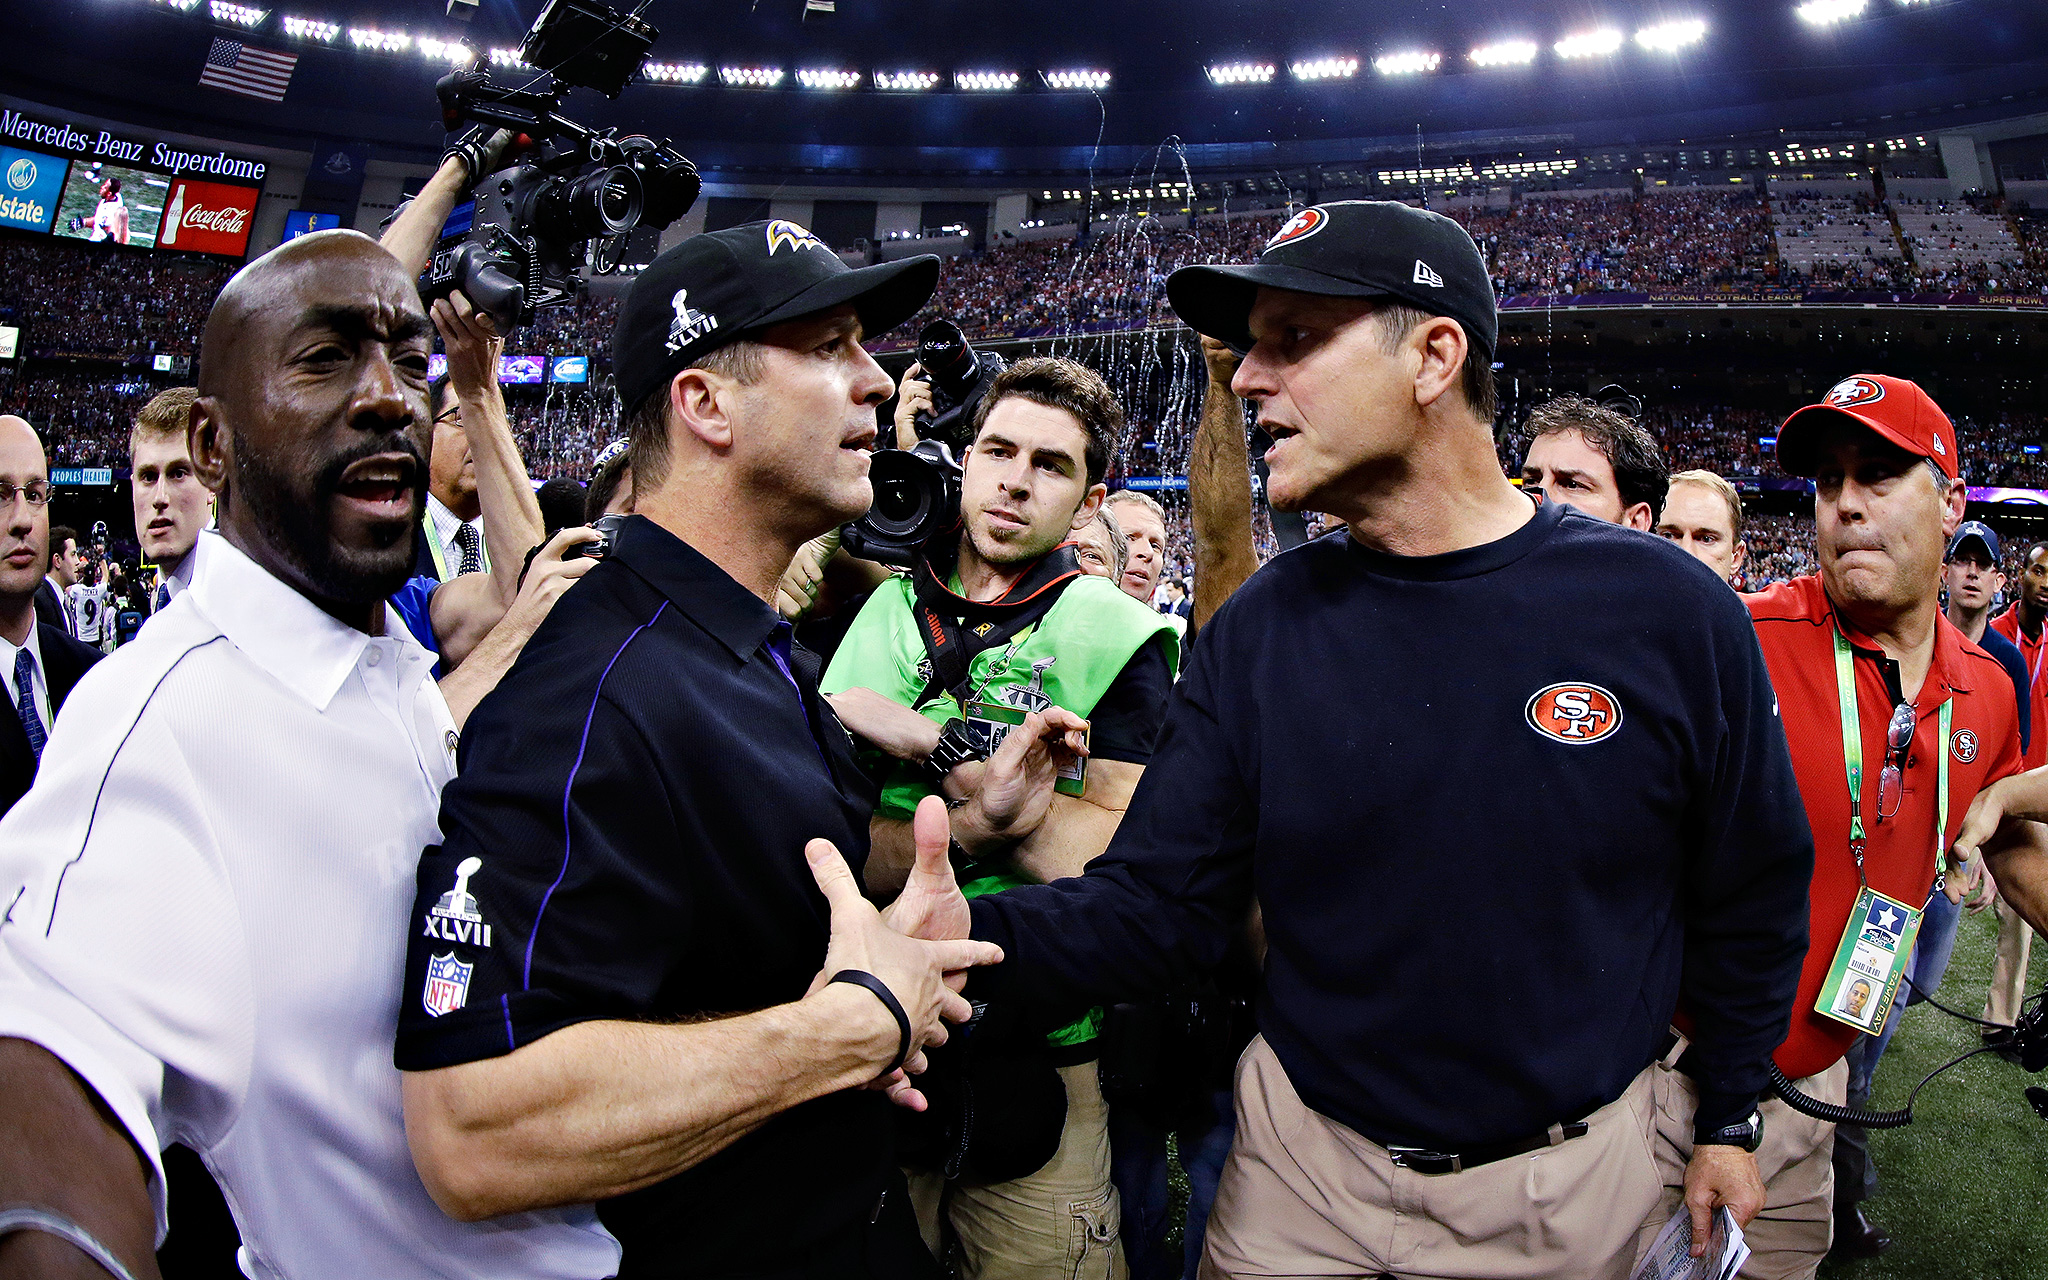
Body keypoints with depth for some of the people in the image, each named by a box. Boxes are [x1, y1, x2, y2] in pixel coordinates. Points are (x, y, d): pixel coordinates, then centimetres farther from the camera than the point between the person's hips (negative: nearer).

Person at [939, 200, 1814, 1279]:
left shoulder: (1666, 611, -13)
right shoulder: (1258, 631, -8)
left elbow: (1752, 896, -1)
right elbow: (1153, 903, -10)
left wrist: (1727, 1122, 8)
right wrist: (955, 933, -28)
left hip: (1574, 1181, -1)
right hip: (1306, 1167, 1)